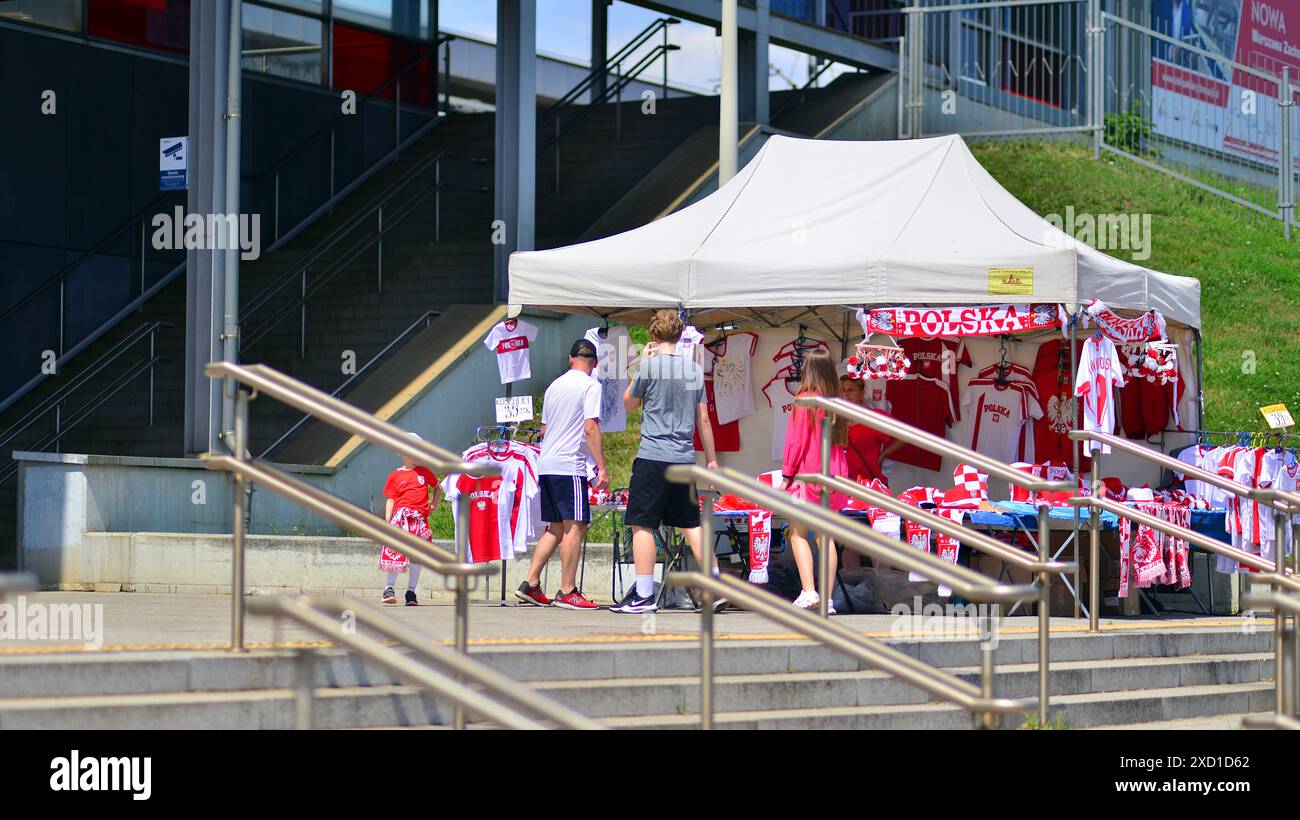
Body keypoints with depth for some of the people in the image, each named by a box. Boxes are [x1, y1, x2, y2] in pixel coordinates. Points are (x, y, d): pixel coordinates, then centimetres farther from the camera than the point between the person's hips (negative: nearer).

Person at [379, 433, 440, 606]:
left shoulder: (424, 472, 11)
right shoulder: (395, 475, 6)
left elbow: (437, 488, 26)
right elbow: (390, 500, 5)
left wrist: (433, 504, 14)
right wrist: (387, 521, -3)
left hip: (419, 518, 2)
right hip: (400, 516, -2)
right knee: (396, 553, -11)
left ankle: (411, 592, 9)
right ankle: (389, 588, -3)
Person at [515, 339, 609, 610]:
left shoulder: (554, 386, 18)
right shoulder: (590, 386, -5)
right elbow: (591, 428, -14)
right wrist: (601, 467, -14)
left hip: (546, 465, 8)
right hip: (570, 465, -8)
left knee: (556, 527, 13)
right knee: (576, 526, -6)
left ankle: (530, 584, 9)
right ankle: (567, 593, -10)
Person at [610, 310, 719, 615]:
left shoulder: (650, 366, -7)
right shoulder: (694, 369, 8)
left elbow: (629, 403, 8)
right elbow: (703, 418, 11)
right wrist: (711, 459, 18)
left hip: (653, 455, -6)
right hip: (685, 458, 6)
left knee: (642, 524, -1)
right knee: (690, 524, 13)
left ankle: (644, 595, -4)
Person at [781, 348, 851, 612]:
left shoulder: (804, 400, -10)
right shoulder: (836, 402, 6)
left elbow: (796, 441, -10)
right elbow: (841, 440, 12)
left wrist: (787, 474, -3)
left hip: (807, 474, -5)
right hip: (832, 475, 5)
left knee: (798, 533, 1)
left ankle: (808, 591, -13)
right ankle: (827, 598, 5)